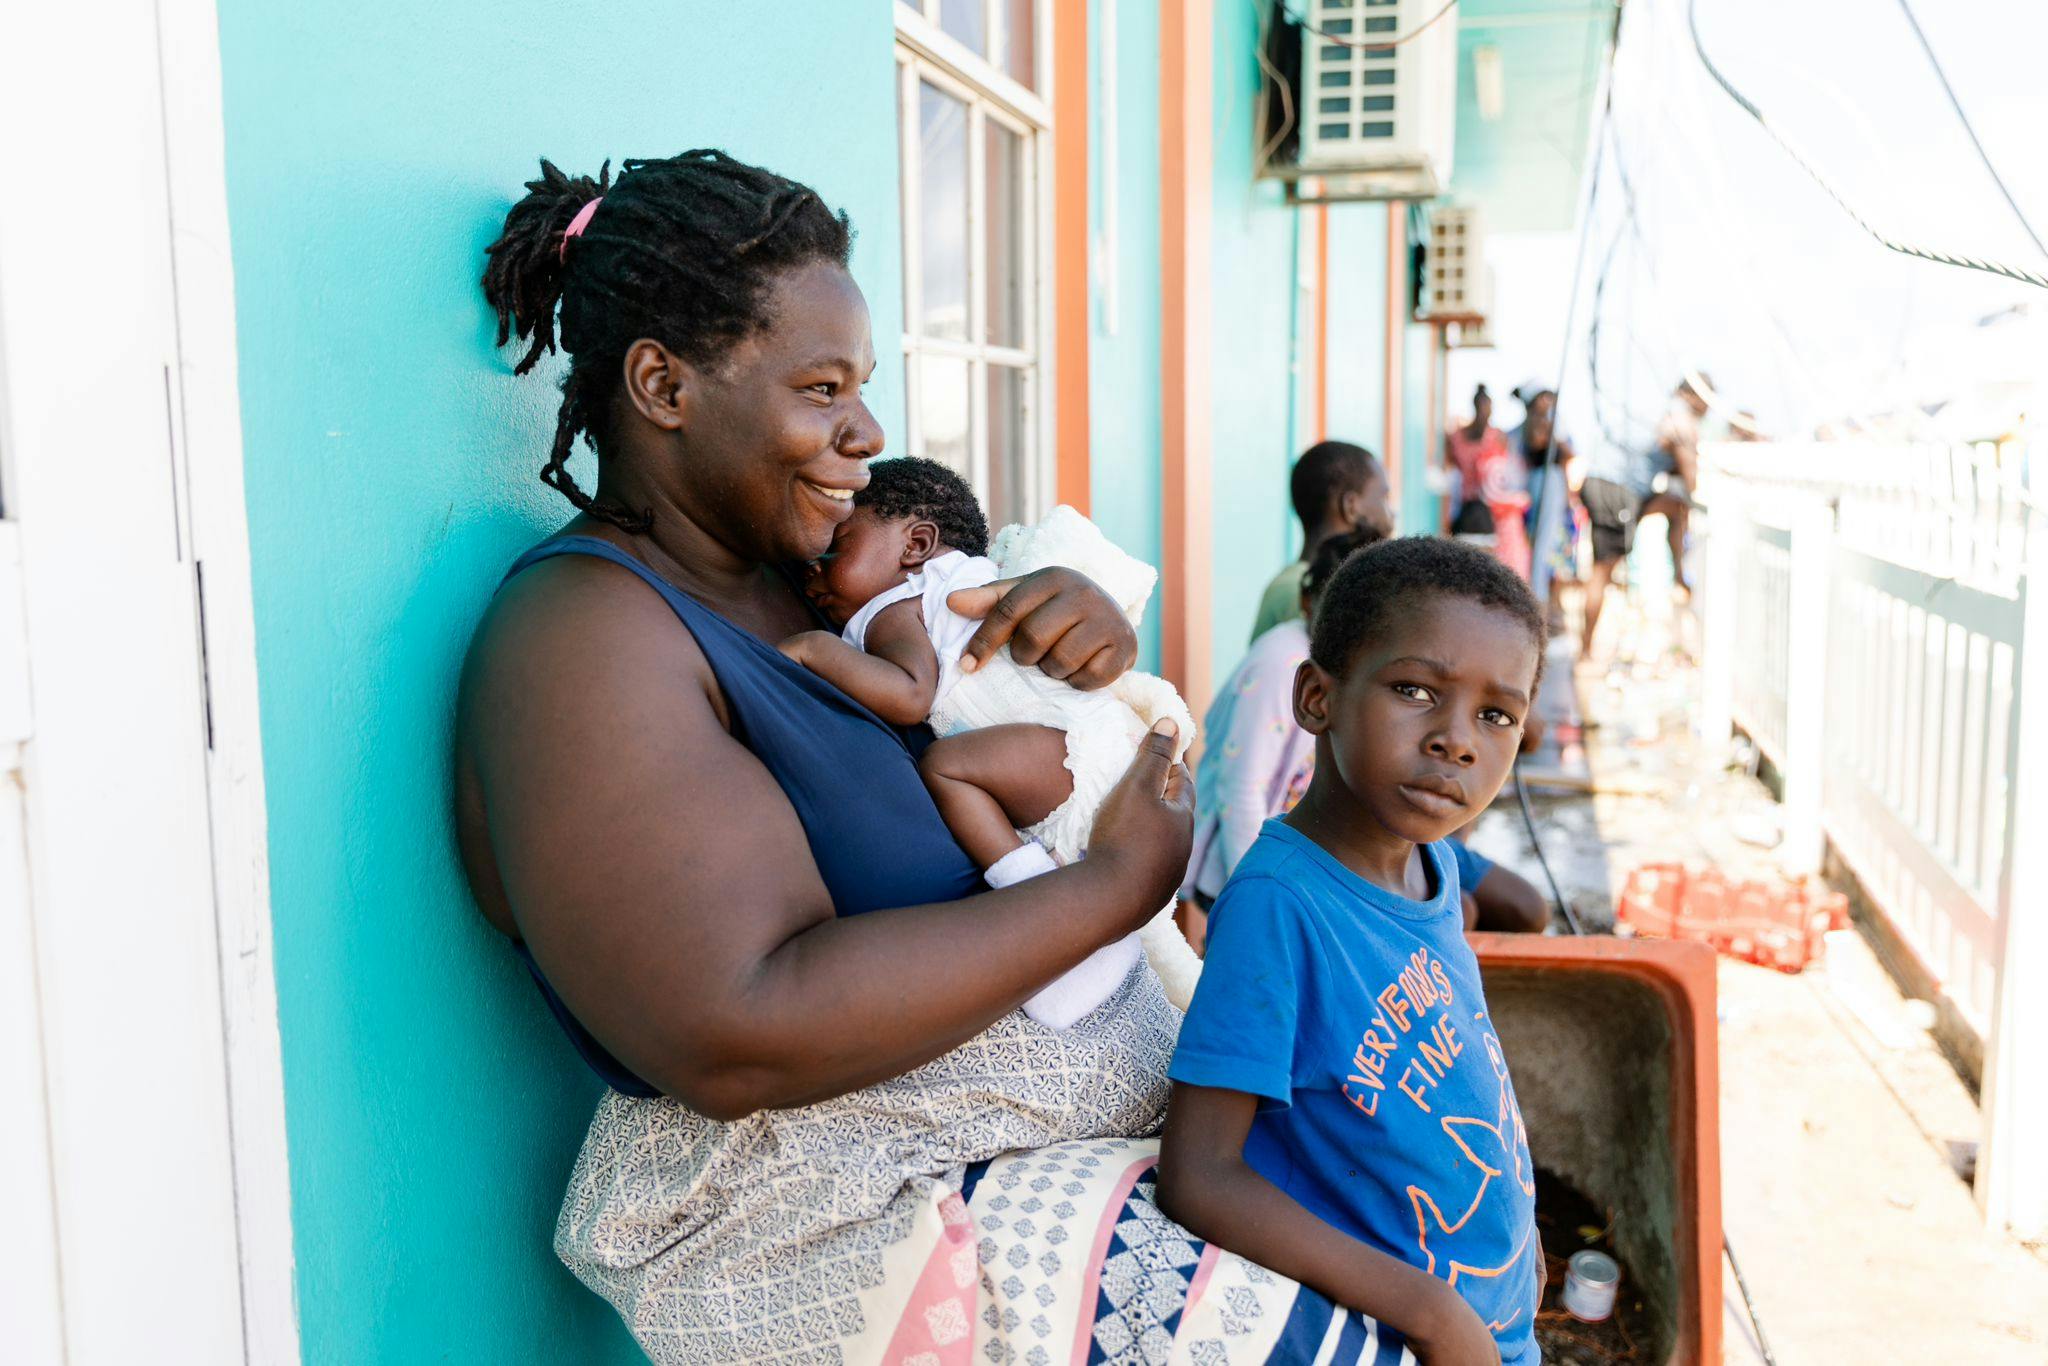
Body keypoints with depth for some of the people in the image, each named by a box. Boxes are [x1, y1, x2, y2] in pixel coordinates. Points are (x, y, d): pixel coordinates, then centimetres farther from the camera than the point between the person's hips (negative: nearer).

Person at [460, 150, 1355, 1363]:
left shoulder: (799, 579, 8)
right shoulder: (584, 637, -18)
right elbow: (737, 1035, -29)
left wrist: (1091, 642, -8)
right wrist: (1120, 883, -22)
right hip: (841, 1218, -9)